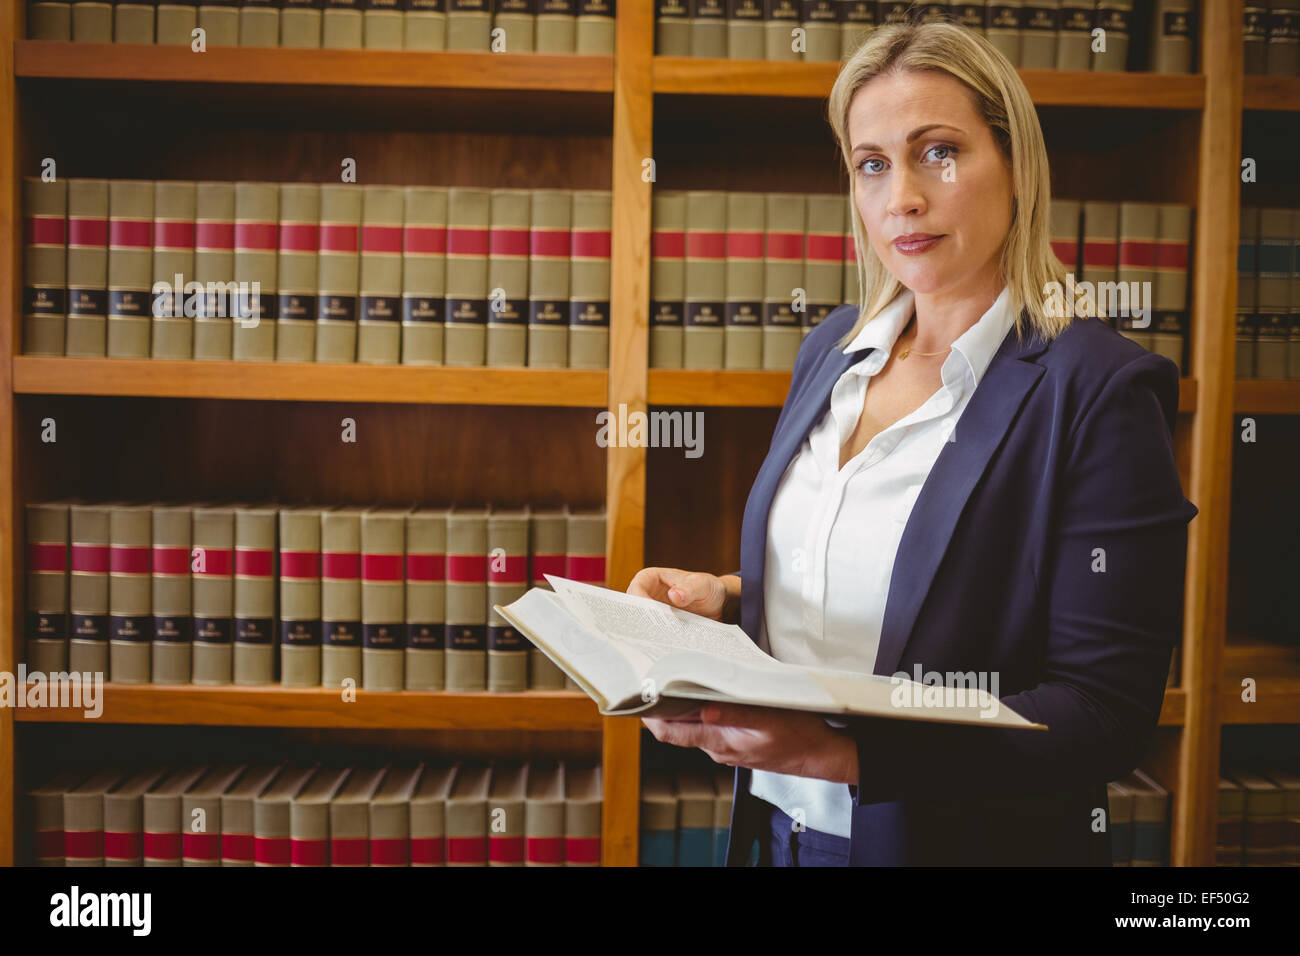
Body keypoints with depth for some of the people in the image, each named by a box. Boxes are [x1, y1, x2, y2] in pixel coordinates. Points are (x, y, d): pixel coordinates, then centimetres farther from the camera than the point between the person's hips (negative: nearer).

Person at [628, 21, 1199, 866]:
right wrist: (726, 596, -7)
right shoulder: (833, 349, 1)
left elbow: (1106, 714, -21)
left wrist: (845, 752, -31)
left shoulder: (1101, 390, -18)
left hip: (965, 840, -5)